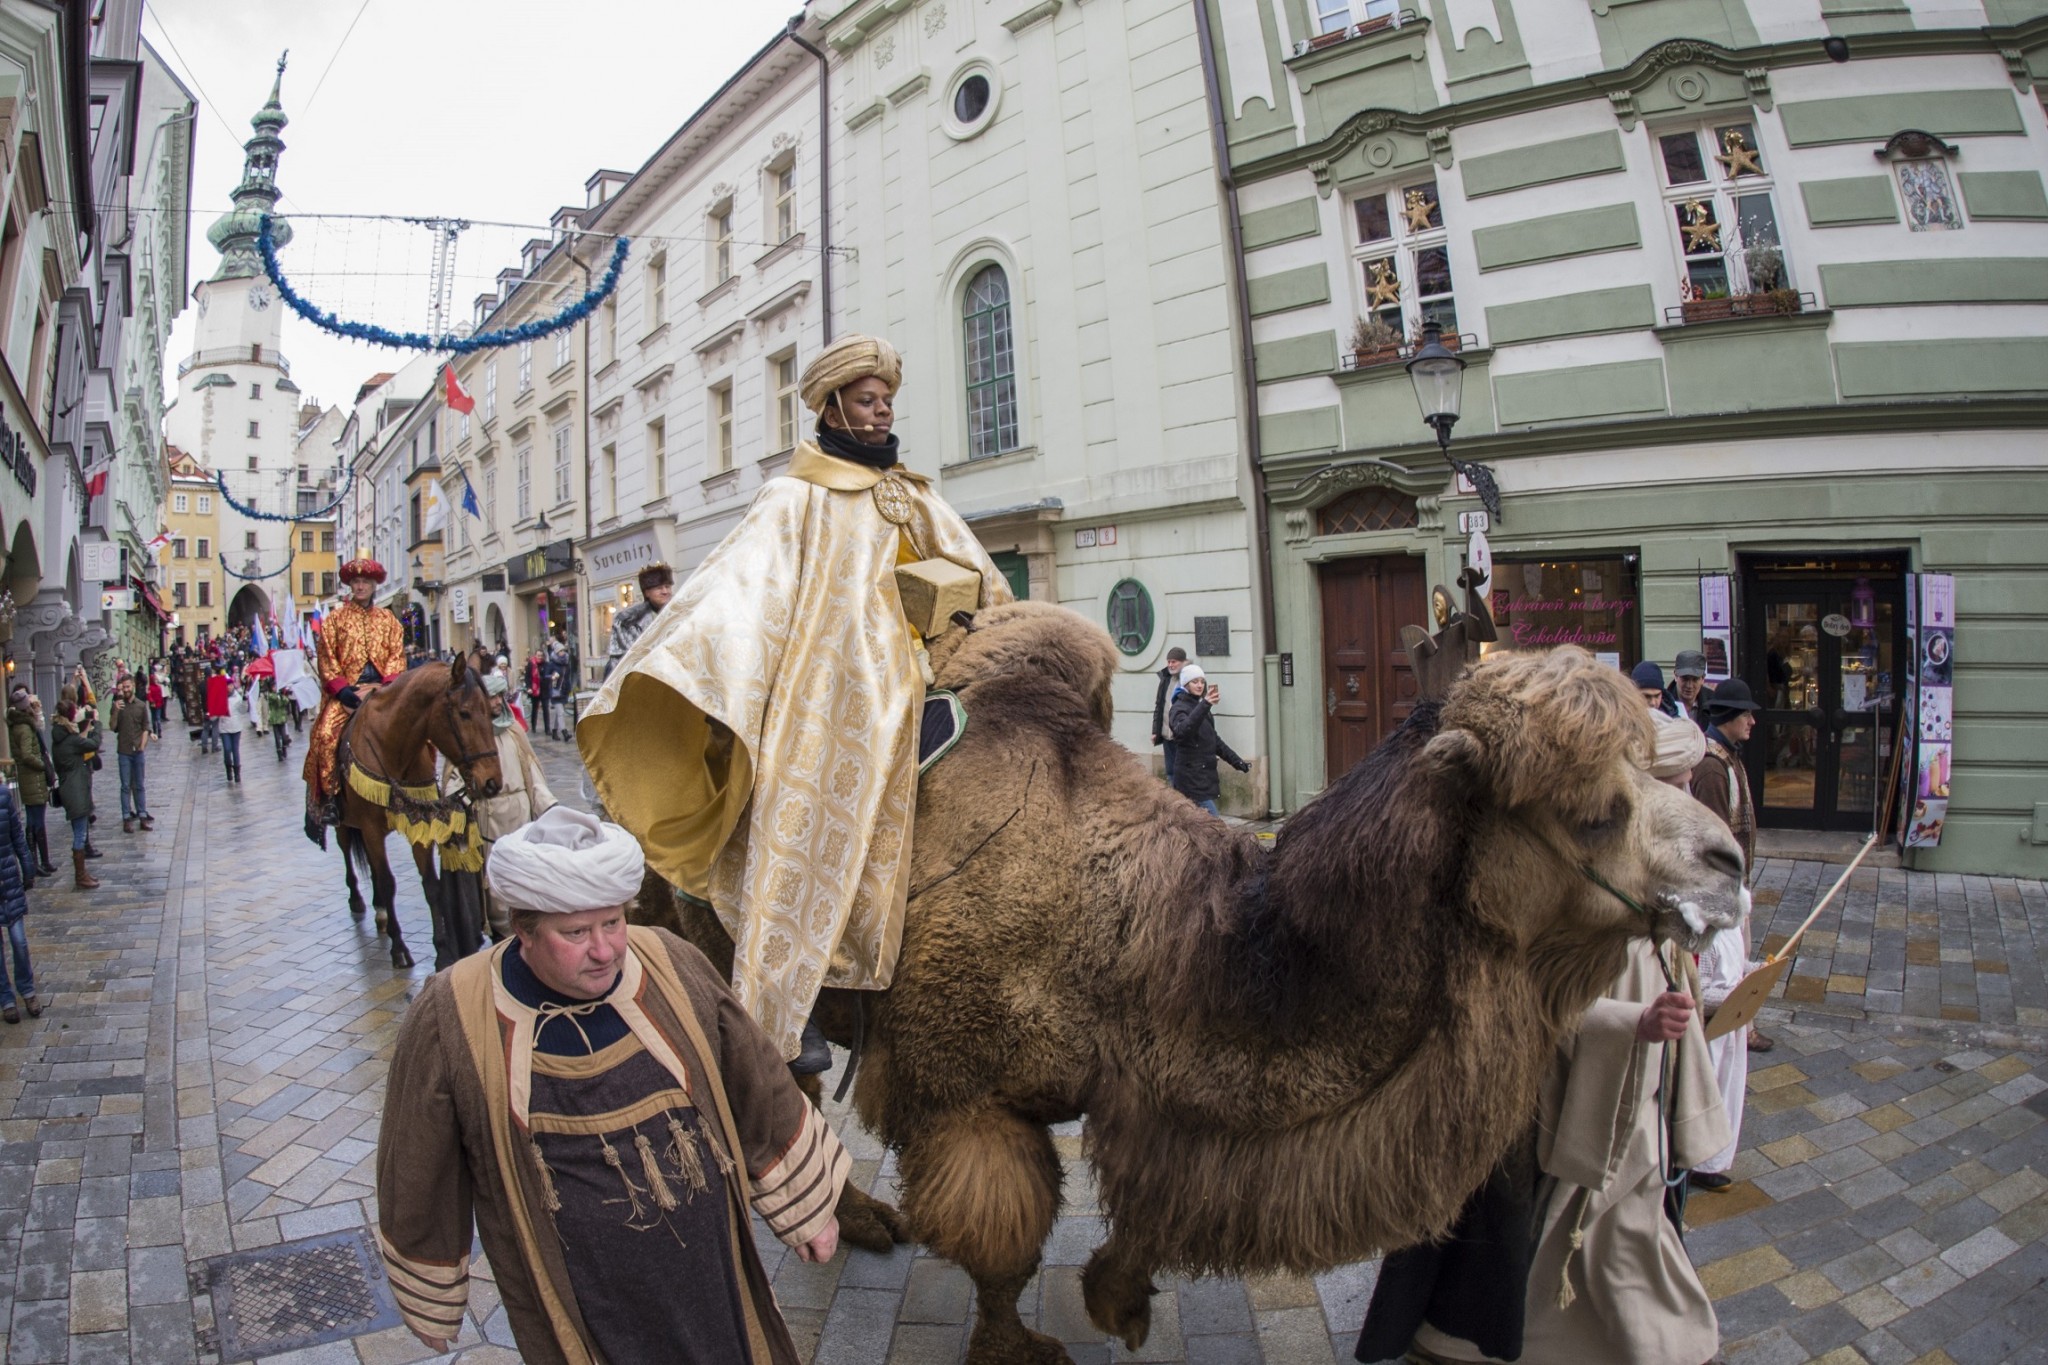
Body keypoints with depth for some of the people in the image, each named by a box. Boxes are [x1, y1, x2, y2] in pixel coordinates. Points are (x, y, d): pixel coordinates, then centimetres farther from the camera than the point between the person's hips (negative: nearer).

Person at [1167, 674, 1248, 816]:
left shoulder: (1199, 706, 16)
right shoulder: (1180, 708, -11)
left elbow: (1213, 739, 25)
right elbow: (1183, 730, -36)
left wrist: (1236, 761, 20)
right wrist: (1204, 706, -49)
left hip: (1205, 774, 9)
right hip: (1191, 776, -9)